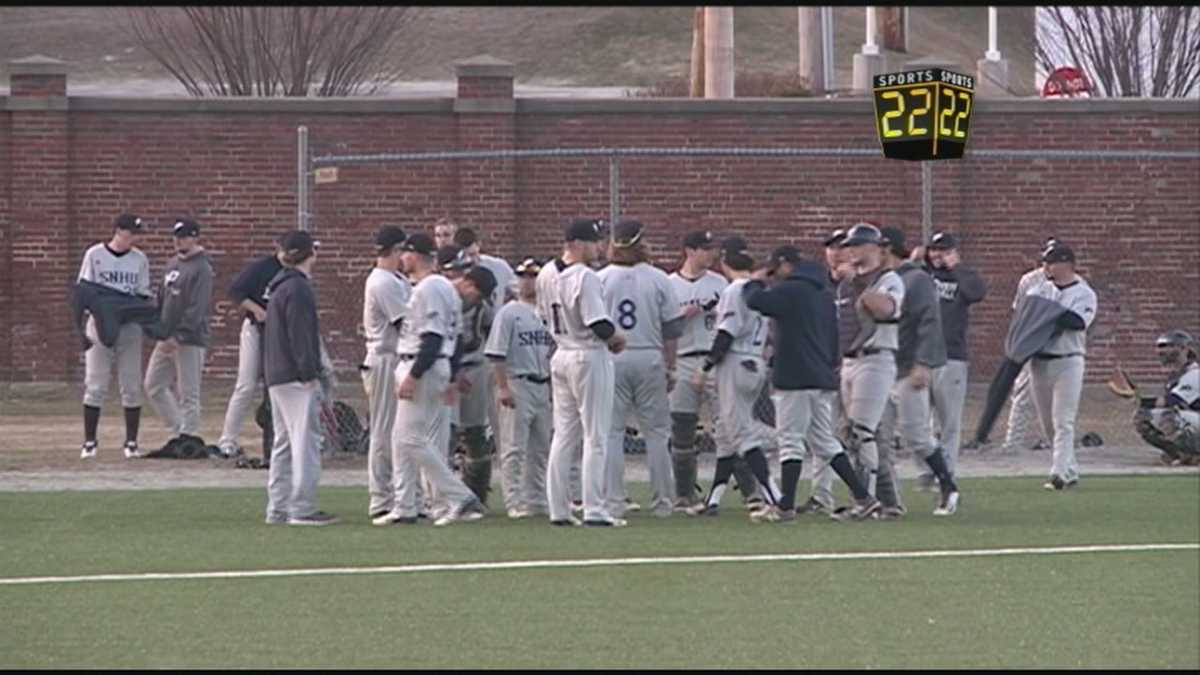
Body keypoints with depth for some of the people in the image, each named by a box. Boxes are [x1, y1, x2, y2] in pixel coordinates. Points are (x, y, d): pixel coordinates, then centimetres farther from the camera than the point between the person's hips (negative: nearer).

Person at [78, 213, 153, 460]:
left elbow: (144, 296, 9)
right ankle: (89, 443, 2)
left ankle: (131, 442, 9)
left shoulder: (139, 259, 8)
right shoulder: (95, 255, 1)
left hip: (130, 328, 2)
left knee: (132, 387, 1)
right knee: (95, 386, -4)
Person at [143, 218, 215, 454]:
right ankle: (180, 431, 15)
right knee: (154, 385, 8)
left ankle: (189, 437, 0)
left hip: (189, 339, -9)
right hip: (167, 338, 9)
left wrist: (178, 337, -22)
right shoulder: (173, 264, 16)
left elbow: (197, 309, -18)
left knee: (188, 392, -5)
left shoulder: (201, 269, -11)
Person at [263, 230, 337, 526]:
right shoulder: (298, 289, -13)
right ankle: (302, 509, -11)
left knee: (284, 442, 14)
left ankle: (278, 508, 15)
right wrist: (309, 374, -18)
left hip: (277, 376, 10)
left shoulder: (280, 287, 18)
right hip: (296, 378, -10)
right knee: (306, 440, -9)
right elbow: (300, 335, -19)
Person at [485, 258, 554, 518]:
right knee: (514, 448, -6)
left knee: (541, 449, 9)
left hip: (543, 387, 6)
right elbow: (497, 353, -10)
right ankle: (515, 503, -5)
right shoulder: (509, 313, -5)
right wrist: (502, 387, -17)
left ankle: (538, 500, 16)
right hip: (517, 384, -6)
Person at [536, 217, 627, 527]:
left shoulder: (546, 275, 5)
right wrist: (617, 337, -3)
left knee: (563, 434, 12)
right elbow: (599, 325, -23)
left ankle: (558, 509, 12)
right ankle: (594, 510, -4)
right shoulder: (585, 277, -20)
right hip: (590, 356, -8)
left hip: (560, 355, 8)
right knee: (595, 436, -2)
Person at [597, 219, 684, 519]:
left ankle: (613, 502, -2)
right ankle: (662, 502, 10)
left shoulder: (600, 280, -3)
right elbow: (672, 328, 2)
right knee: (656, 432, 8)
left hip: (611, 359, -1)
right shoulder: (658, 279, 0)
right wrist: (670, 367, 10)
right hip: (650, 358, 1)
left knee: (611, 432, 2)